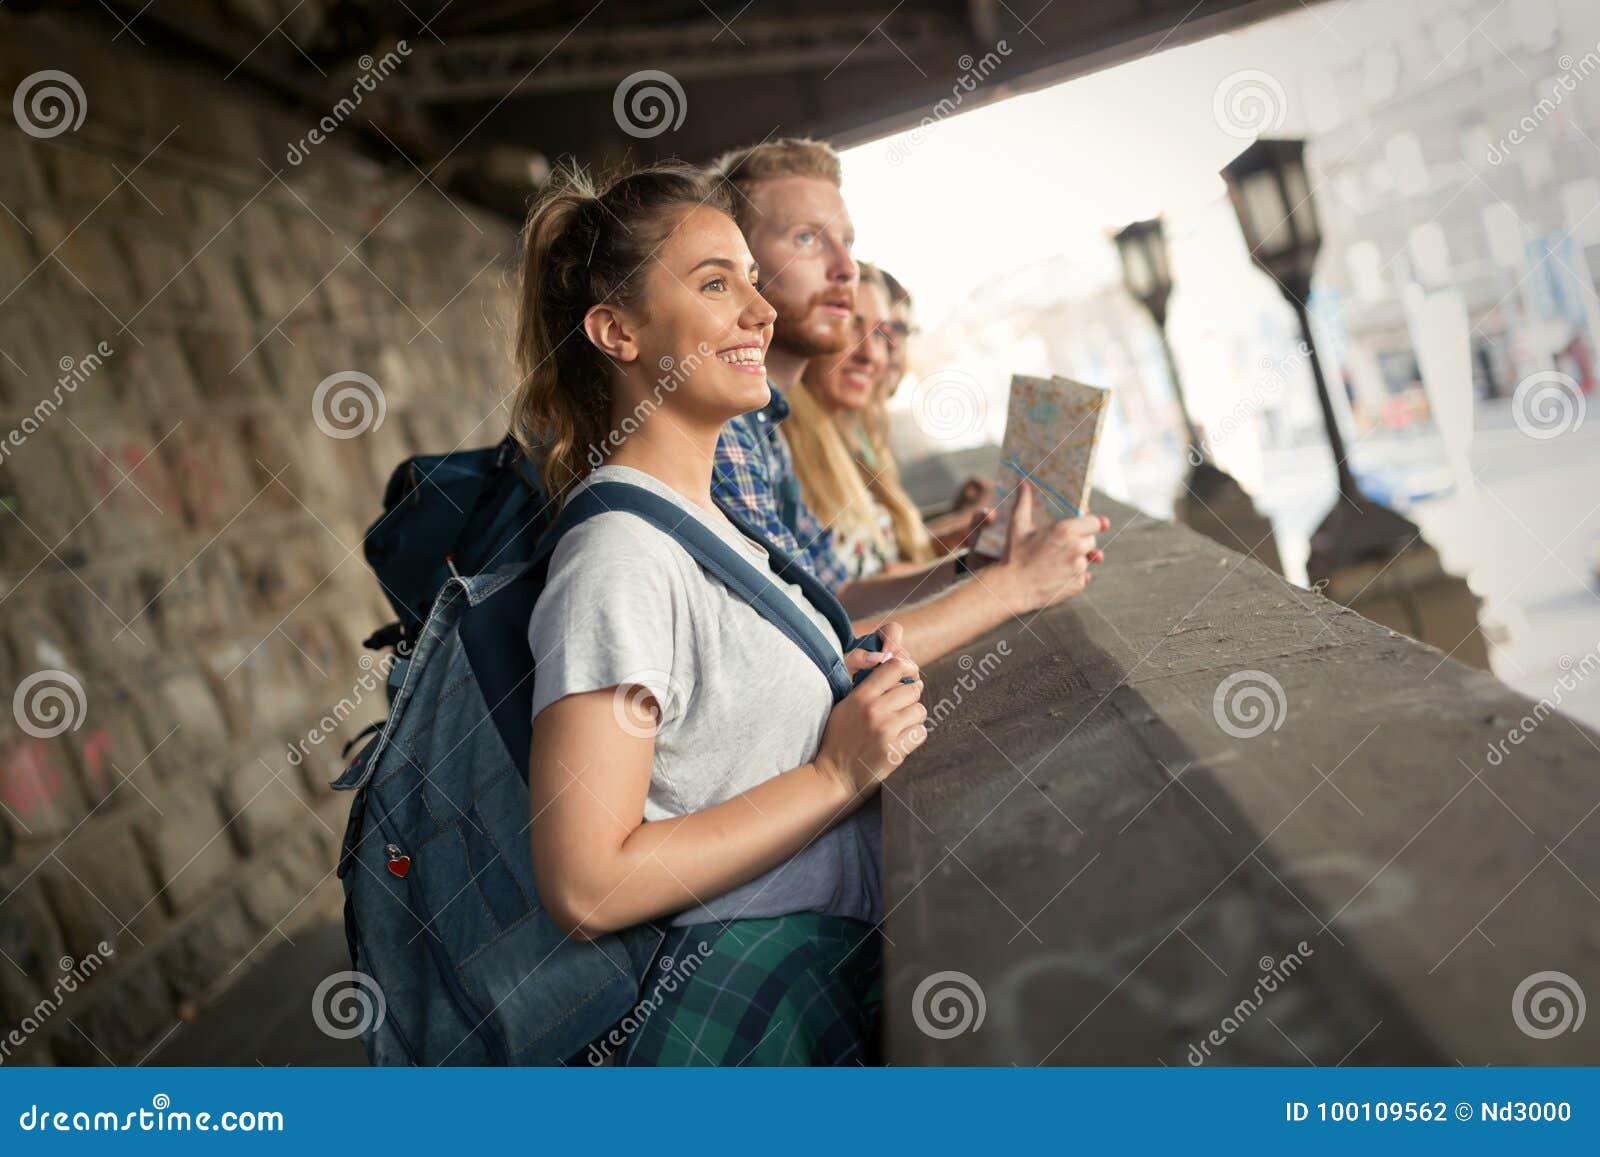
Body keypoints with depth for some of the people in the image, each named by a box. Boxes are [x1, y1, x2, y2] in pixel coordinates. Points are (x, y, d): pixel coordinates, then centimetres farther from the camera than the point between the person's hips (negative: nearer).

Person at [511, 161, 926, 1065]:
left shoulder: (709, 514, 8)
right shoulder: (619, 558, -22)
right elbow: (587, 888, -25)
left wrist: (853, 689, 1)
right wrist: (837, 774, -21)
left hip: (831, 966, 9)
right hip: (739, 1003, -9)